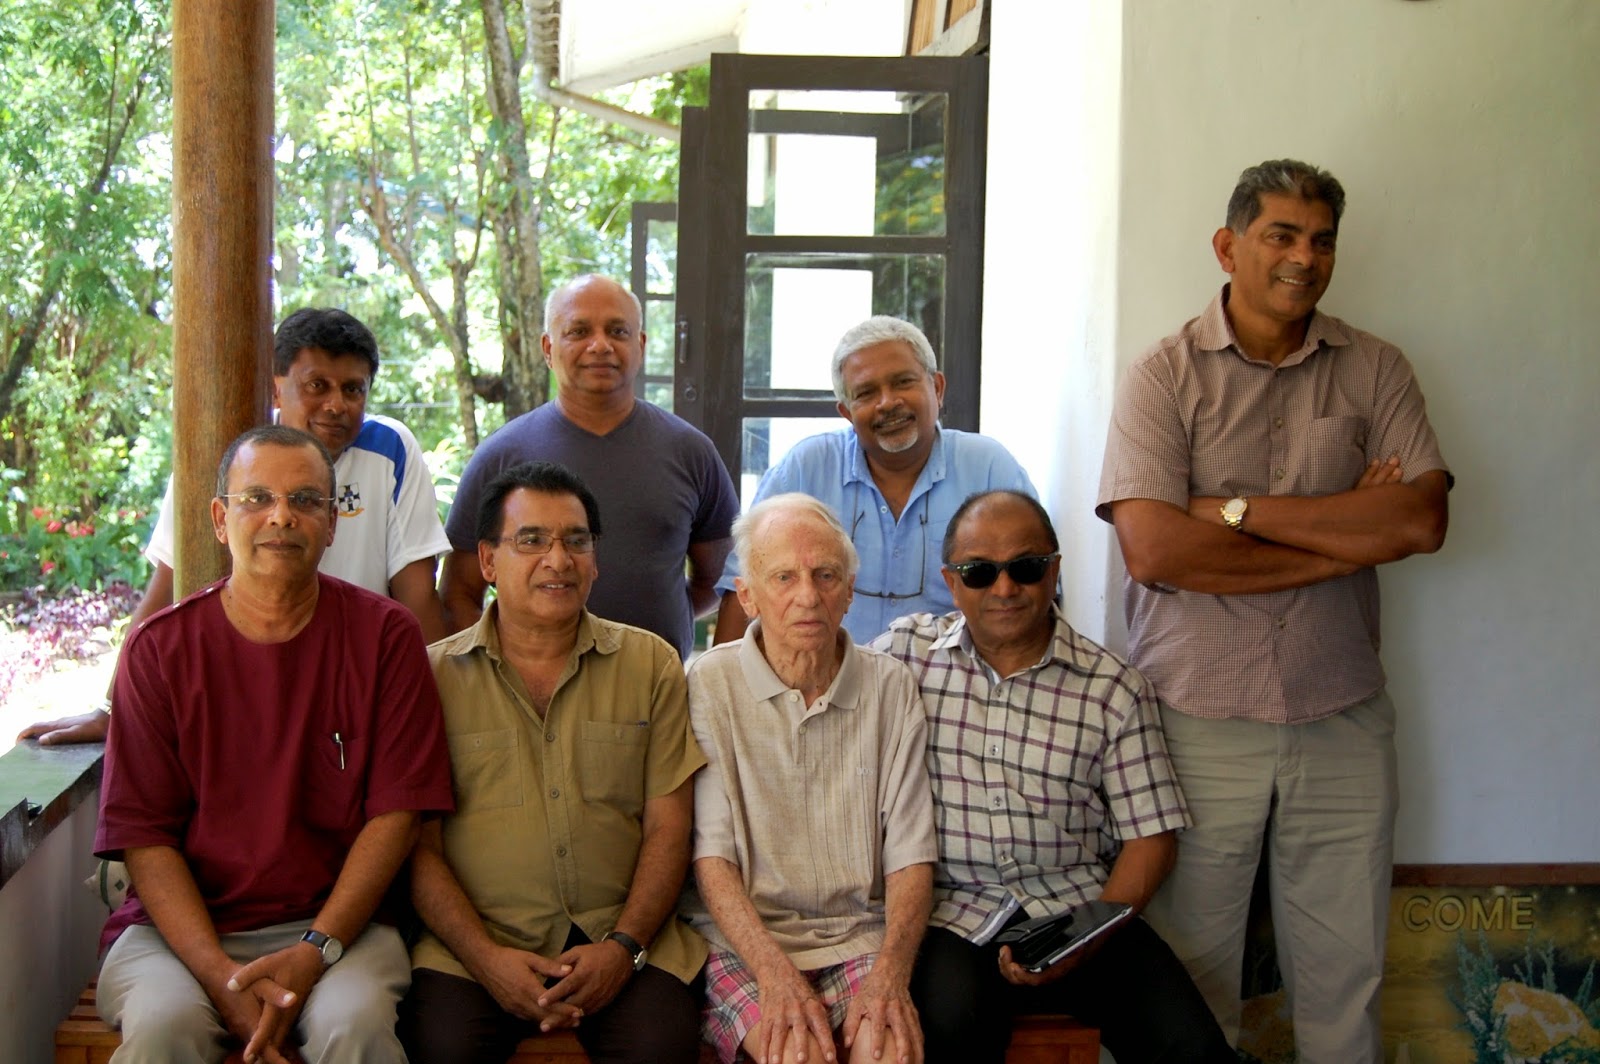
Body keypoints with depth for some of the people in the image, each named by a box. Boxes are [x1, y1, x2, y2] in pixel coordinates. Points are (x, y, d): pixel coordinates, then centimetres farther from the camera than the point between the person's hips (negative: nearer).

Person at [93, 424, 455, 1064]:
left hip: (336, 922, 0)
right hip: (181, 926, 1)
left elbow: (396, 812, -3)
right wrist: (223, 978, -16)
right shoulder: (159, 648, 1)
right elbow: (144, 834, -3)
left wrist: (314, 952, -14)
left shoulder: (384, 635, 1)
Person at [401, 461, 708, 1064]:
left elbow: (668, 828, 7)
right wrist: (487, 958, -12)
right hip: (476, 938, 0)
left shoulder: (651, 665, 11)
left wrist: (622, 946, -8)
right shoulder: (434, 674, 7)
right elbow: (419, 845, 3)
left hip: (620, 931, 1)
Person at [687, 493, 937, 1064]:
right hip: (742, 940, -2)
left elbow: (910, 853, 2)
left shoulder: (890, 685, 6)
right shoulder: (710, 683, -1)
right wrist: (775, 974, -20)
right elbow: (710, 852, -6)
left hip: (861, 937, 2)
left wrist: (890, 973, -15)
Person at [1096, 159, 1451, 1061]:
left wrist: (1240, 510, -12)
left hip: (1342, 722, 2)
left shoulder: (1374, 370, 6)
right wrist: (1350, 534, -10)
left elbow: (1423, 521, -8)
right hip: (1200, 722, -2)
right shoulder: (1166, 375, -2)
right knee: (1188, 979, 8)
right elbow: (1153, 550, -15)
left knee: (1346, 975, 11)